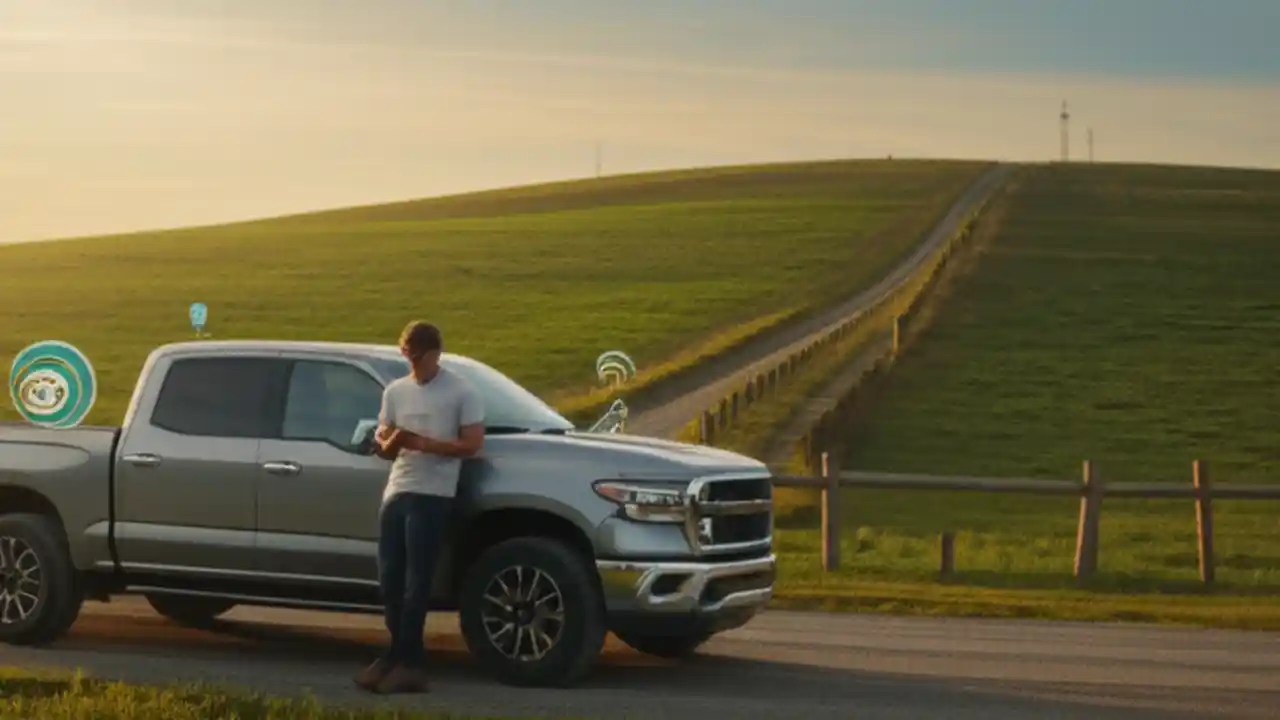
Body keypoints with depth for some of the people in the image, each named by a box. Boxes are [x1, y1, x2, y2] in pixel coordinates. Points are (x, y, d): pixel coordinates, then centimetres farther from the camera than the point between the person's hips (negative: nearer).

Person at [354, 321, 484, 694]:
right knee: (390, 577, 5)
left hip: (432, 496, -6)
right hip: (395, 492, 6)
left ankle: (408, 662, -1)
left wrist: (424, 444, -16)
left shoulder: (461, 392, -3)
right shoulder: (395, 391, 13)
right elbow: (384, 446, 15)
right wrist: (389, 442, -10)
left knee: (416, 581, -6)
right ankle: (399, 655, 15)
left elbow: (473, 444, -7)